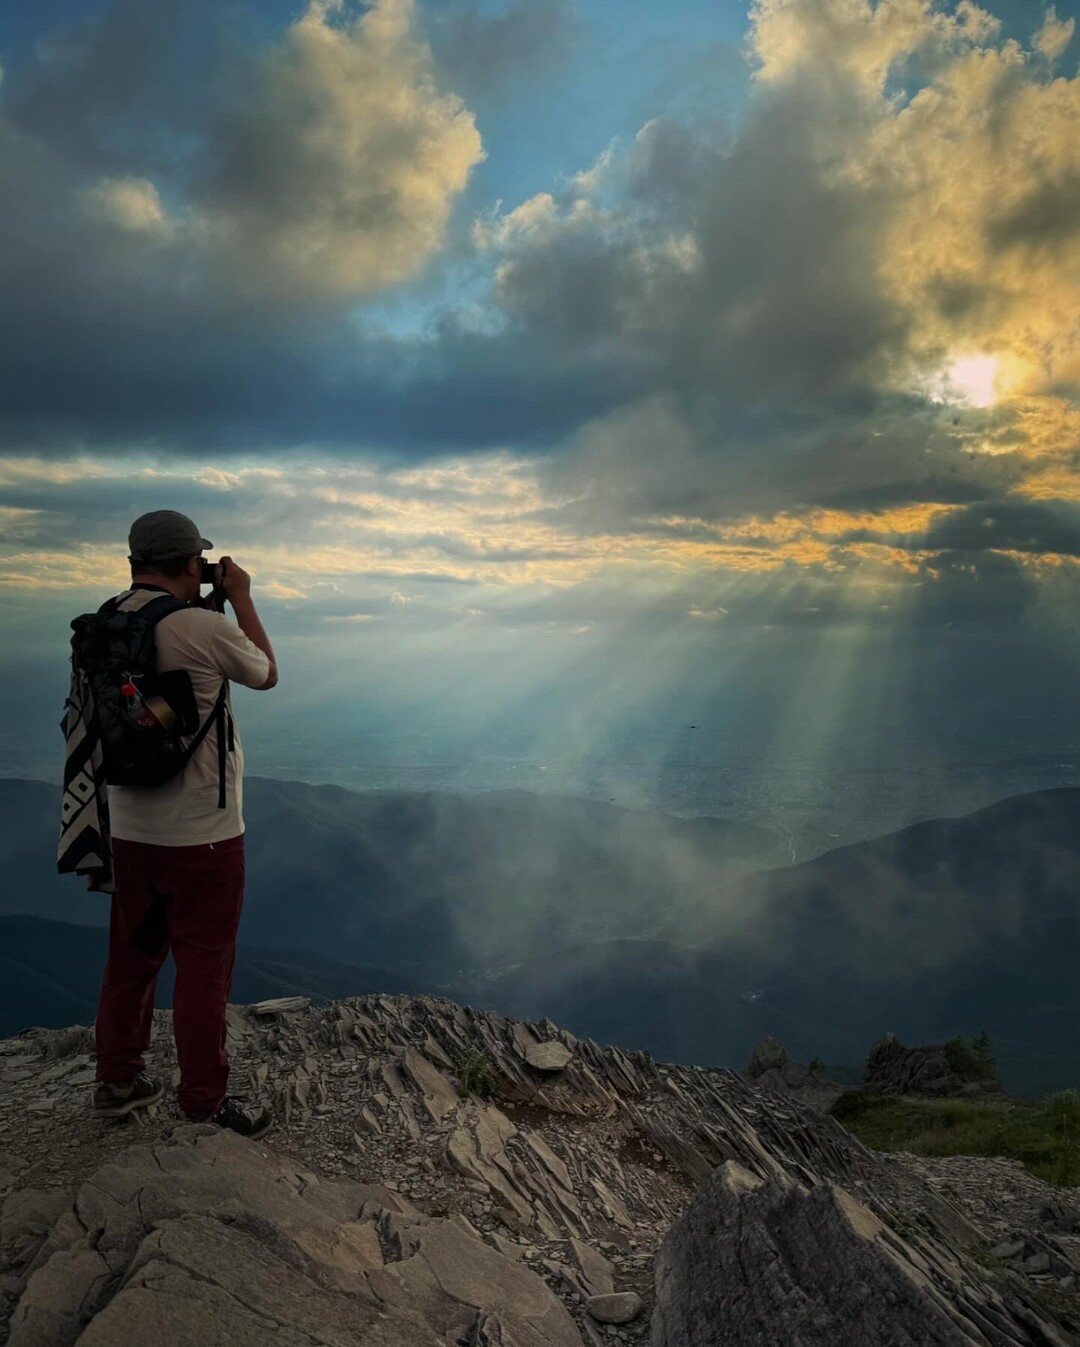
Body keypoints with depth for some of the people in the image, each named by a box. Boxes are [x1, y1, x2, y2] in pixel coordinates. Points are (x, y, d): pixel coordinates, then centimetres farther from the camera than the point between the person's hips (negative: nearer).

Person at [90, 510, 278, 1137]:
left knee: (132, 955, 19)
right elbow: (266, 673, -1)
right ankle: (204, 1103, 16)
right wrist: (242, 599, 8)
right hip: (201, 833, -7)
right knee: (204, 966, 5)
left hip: (129, 828, 7)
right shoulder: (206, 627, -19)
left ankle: (118, 1079, 33)